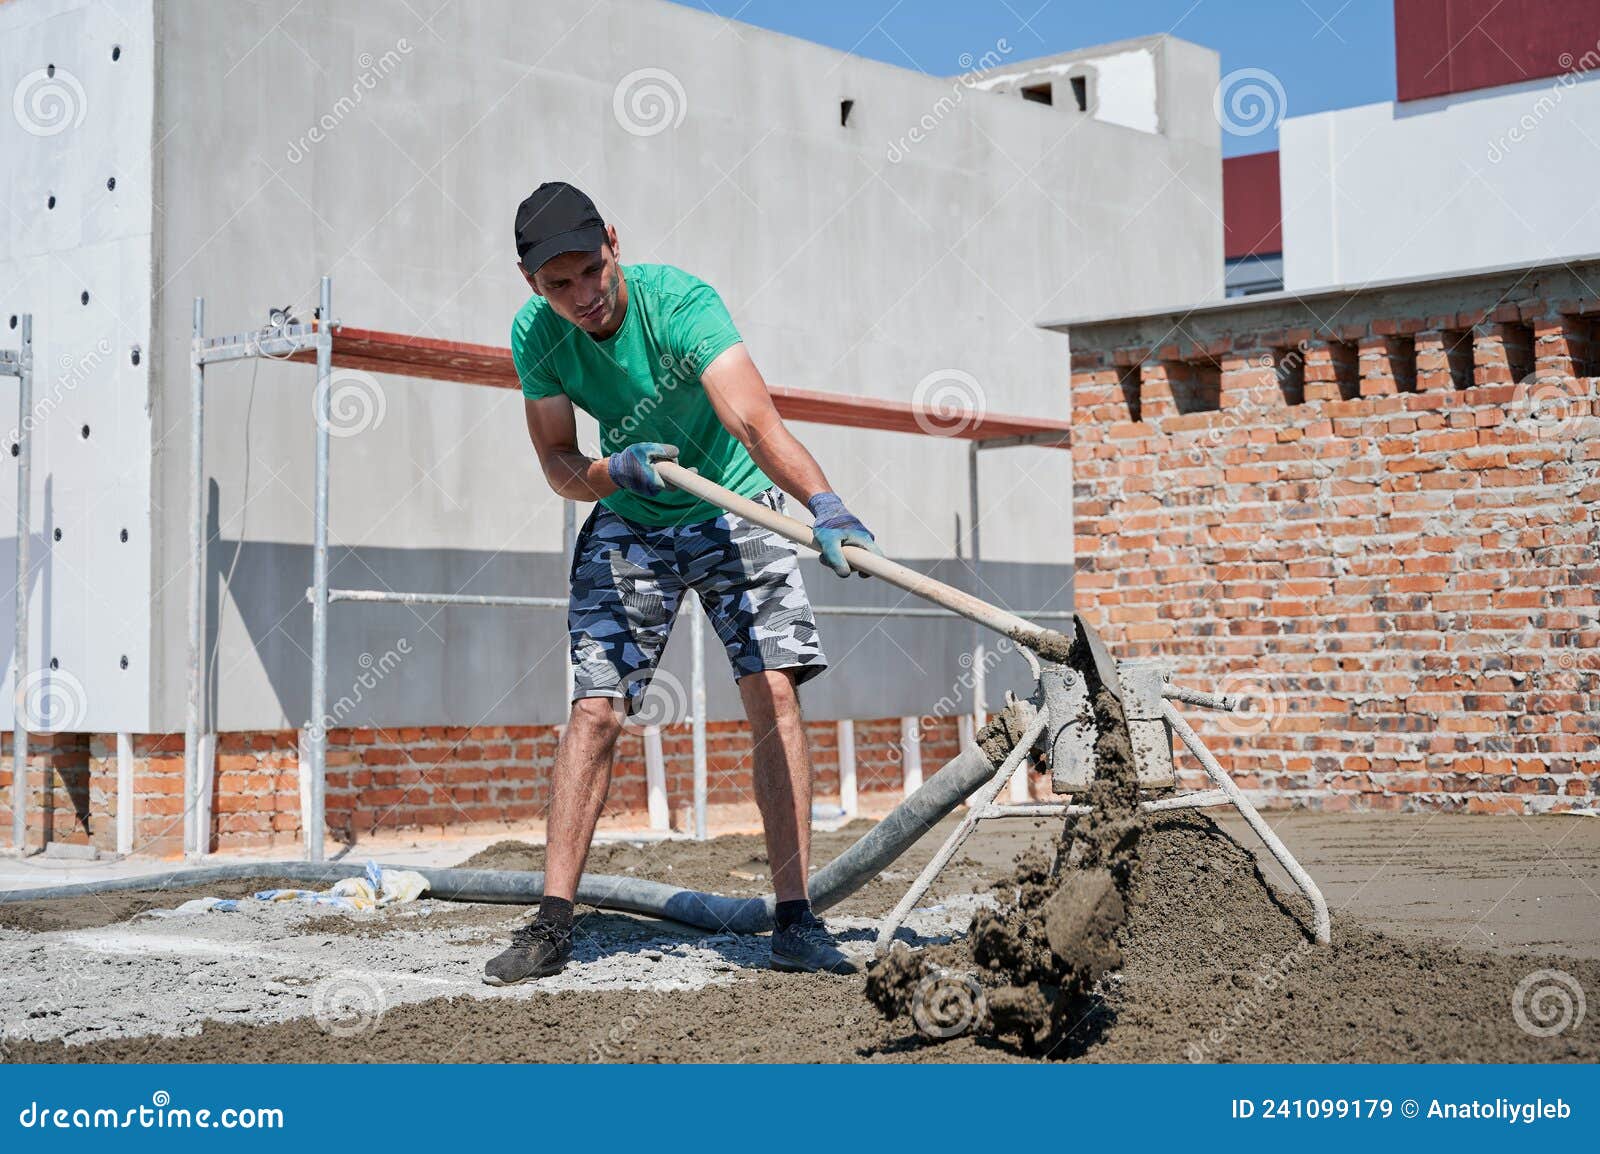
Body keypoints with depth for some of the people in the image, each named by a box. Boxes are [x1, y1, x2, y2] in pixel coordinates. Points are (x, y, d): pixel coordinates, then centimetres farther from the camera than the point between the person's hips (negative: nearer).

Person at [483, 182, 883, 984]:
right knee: (594, 708, -7)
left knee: (773, 692, -14)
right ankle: (552, 924, -1)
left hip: (733, 508, -2)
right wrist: (617, 471, -32)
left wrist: (824, 504, -59)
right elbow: (557, 466, -9)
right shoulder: (536, 335, -15)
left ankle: (794, 921, -11)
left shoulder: (680, 302, -29)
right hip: (627, 525, 3)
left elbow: (753, 419, -43)